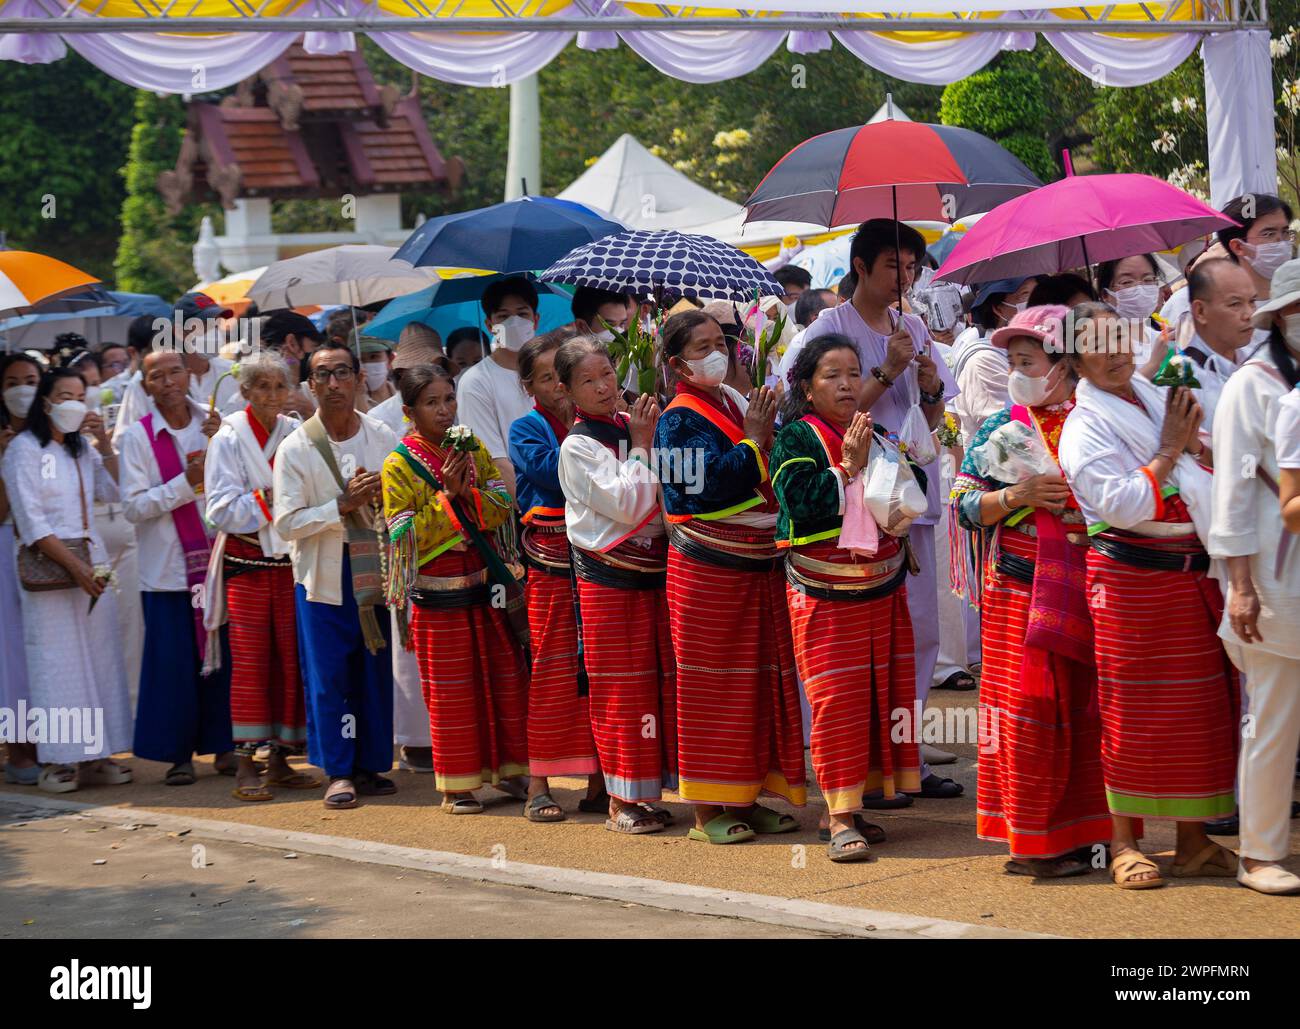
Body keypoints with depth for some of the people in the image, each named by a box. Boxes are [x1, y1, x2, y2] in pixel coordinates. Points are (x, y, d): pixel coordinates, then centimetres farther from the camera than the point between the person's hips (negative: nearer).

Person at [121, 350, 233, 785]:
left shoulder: (209, 425, 7)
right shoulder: (138, 436, -2)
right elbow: (133, 506, -8)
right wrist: (186, 483, -16)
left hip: (216, 557, 3)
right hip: (167, 566, -3)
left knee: (222, 654, 5)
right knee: (173, 662, -1)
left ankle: (224, 745, 16)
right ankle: (177, 753, 8)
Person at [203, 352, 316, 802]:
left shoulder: (296, 435, 7)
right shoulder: (228, 439, -2)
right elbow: (221, 507, -9)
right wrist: (268, 501, -16)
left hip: (290, 558, 3)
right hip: (245, 559, -3)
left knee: (291, 661, 2)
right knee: (249, 662, -5)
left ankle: (280, 760, 11)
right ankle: (246, 767, -3)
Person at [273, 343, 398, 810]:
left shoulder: (383, 438, 3)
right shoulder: (295, 448, -6)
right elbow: (286, 522, -10)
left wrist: (386, 497, -11)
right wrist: (344, 505, -18)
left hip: (375, 570, 2)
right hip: (324, 575, -2)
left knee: (377, 670, 6)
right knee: (328, 675, 0)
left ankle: (371, 765, 17)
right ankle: (338, 771, 10)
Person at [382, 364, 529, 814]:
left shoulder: (474, 449, 6)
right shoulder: (399, 465, -5)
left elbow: (503, 509, -1)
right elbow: (406, 535, -12)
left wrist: (471, 492, -19)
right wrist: (446, 495, -19)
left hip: (487, 580, 4)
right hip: (438, 592, -4)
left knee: (506, 673, 6)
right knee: (449, 688, 1)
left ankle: (507, 768, 18)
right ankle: (457, 783, 8)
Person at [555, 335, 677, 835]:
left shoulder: (635, 426, 9)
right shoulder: (577, 446, -8)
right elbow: (628, 504, -17)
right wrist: (642, 447, -11)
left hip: (656, 571, 6)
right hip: (609, 578, -6)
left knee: (665, 682, 7)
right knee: (621, 690, -1)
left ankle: (647, 792, 16)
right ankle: (621, 801, 6)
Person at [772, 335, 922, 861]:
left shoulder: (877, 433, 10)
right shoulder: (796, 438, -6)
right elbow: (801, 501, -18)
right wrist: (849, 467, -20)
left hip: (882, 589, 6)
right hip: (825, 594, -6)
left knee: (878, 696, 6)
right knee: (836, 700, -9)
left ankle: (849, 806, 16)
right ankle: (840, 819, -6)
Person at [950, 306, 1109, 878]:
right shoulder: (1002, 428, 7)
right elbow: (964, 504, 3)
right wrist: (1015, 497, -13)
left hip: (1085, 589, 0)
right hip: (1019, 589, 0)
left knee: (1083, 705, 1)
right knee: (1028, 707, -1)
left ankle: (1077, 831, 11)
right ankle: (1029, 841, 8)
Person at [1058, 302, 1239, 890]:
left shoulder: (1163, 400, 13)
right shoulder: (1085, 426, -6)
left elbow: (1218, 485, 17)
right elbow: (1122, 506, -18)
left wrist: (1201, 447, -3)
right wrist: (1169, 450, -11)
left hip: (1194, 572, 6)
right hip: (1131, 574, -6)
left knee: (1197, 708, 6)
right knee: (1131, 710, -2)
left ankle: (1193, 843, 14)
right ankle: (1123, 844, 7)